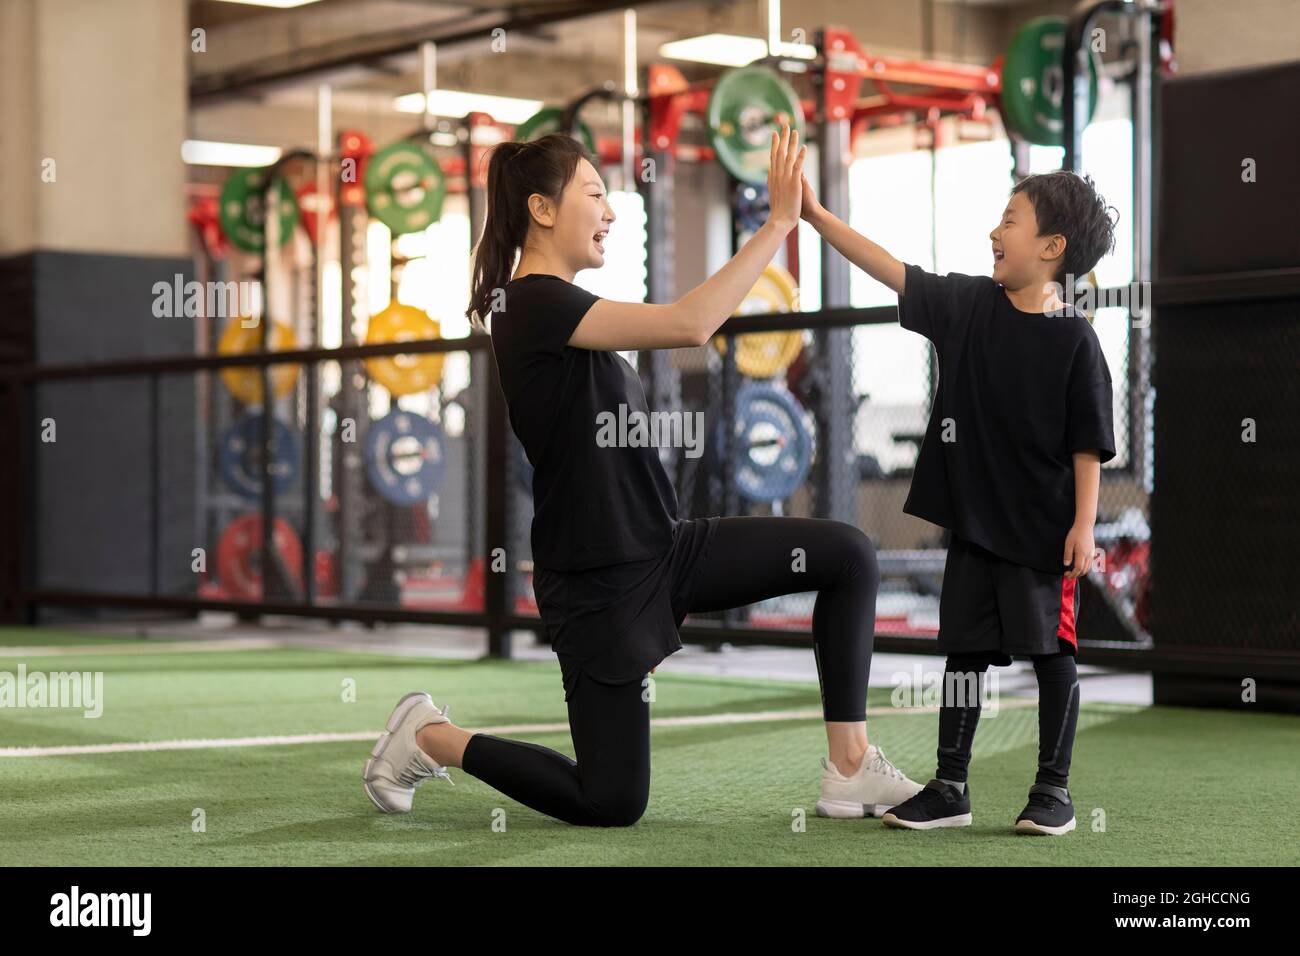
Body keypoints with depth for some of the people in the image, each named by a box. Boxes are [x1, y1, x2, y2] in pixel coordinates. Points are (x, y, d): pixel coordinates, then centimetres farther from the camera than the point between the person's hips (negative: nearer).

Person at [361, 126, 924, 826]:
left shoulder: (555, 309, 12)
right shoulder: (533, 305, -19)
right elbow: (689, 324, -30)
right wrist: (779, 223, -24)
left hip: (660, 550, 9)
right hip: (598, 582, -9)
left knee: (848, 555, -4)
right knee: (611, 804, 0)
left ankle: (850, 769, 0)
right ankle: (429, 736, 18)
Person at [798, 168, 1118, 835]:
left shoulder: (1074, 338, -11)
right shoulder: (969, 304, 3)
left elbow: (1088, 443, -9)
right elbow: (890, 271, 4)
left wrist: (1083, 525, -11)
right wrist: (815, 215, -1)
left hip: (1044, 529, -5)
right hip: (973, 519, 5)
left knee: (1052, 650, 2)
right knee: (965, 648, 10)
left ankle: (1054, 790, 12)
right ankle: (949, 787, 18)